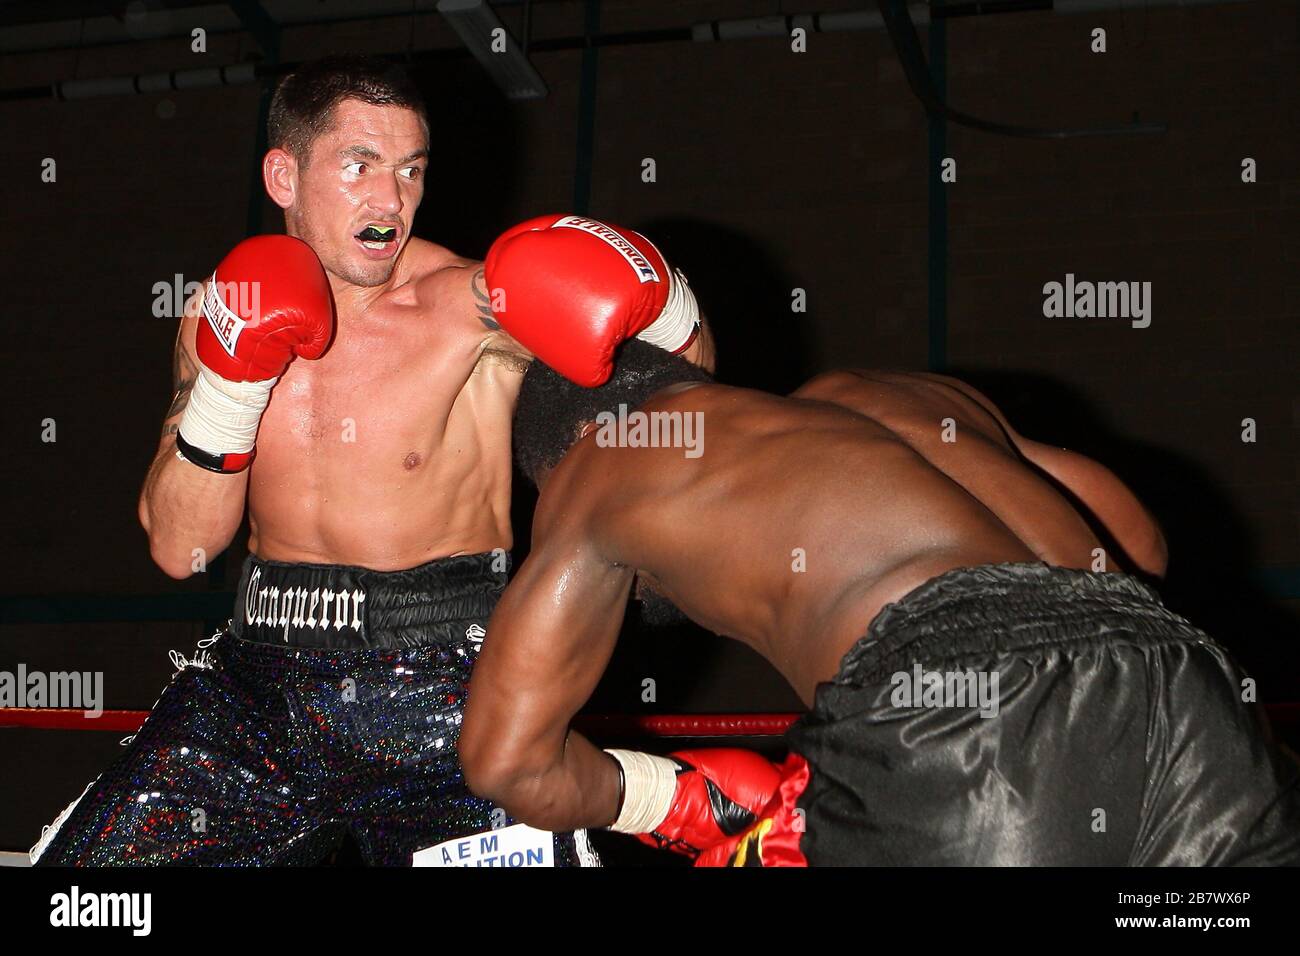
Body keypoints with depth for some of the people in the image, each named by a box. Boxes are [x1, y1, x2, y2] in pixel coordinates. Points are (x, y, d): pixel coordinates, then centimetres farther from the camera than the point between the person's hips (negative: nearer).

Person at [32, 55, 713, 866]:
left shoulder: (476, 305, -8)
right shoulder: (227, 310, 4)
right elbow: (178, 549, -1)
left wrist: (656, 296, -23)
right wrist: (229, 381, -15)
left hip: (450, 689, -3)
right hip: (263, 683, 4)